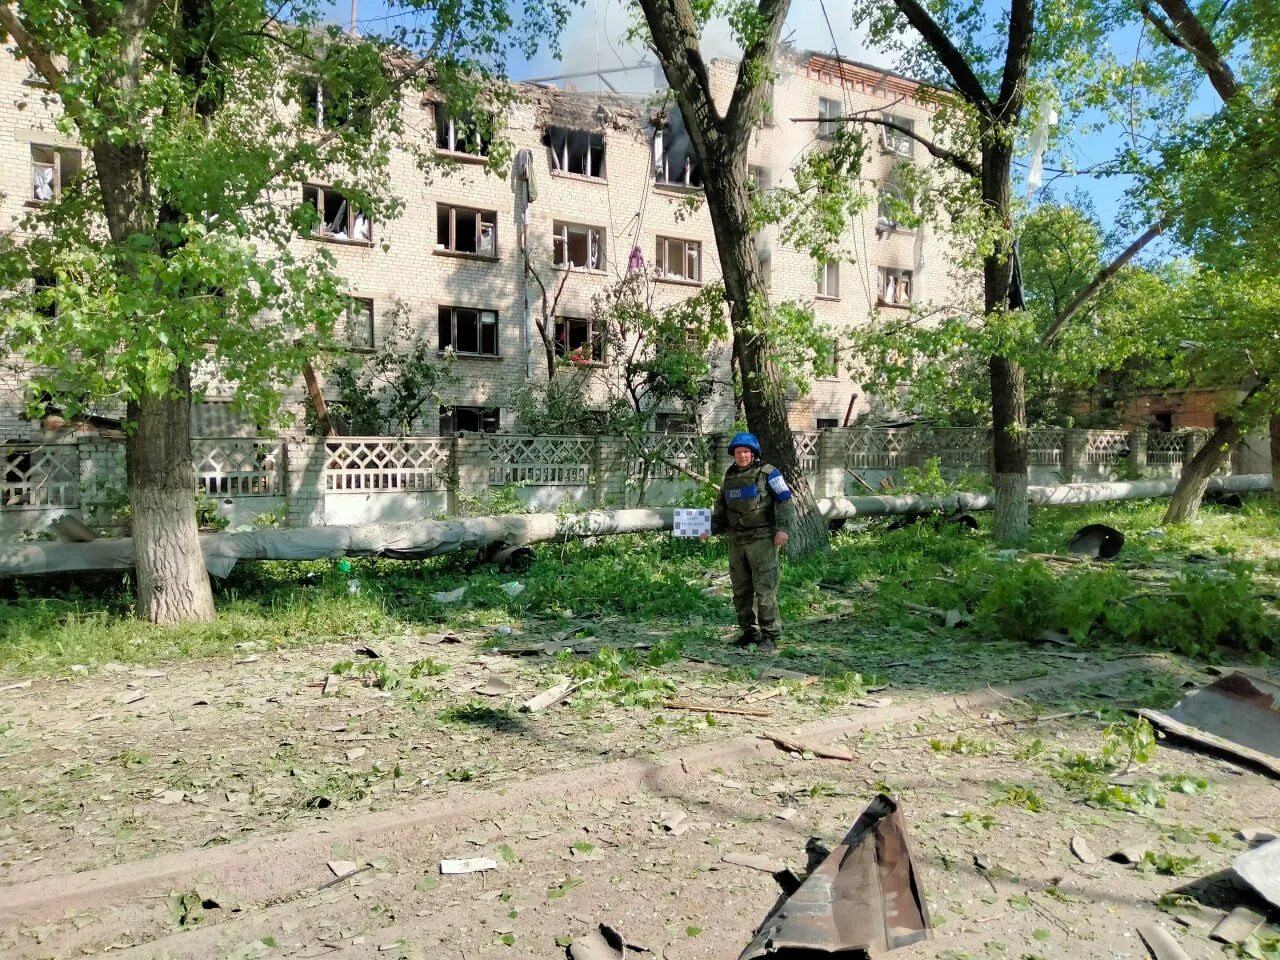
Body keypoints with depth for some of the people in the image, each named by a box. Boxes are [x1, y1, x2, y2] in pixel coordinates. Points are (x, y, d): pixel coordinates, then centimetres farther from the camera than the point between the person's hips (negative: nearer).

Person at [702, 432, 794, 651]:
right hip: (736, 541, 6)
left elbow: (785, 501, -8)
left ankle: (770, 635, 1)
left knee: (765, 590, -6)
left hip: (762, 540, -6)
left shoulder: (768, 473, -3)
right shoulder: (730, 476, 15)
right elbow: (721, 508, 23)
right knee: (741, 591, 10)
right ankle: (749, 632, 20)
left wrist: (783, 528, -19)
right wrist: (710, 528, 9)